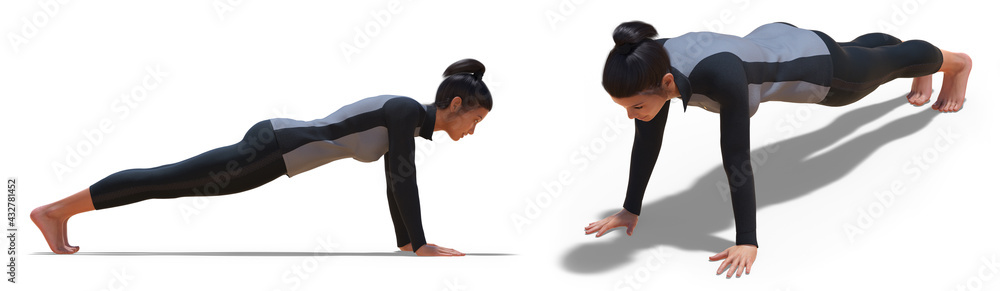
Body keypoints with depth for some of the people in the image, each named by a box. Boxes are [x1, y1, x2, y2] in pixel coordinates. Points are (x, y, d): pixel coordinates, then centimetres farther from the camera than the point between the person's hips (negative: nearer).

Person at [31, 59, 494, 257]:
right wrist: (421, 246, -16)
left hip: (278, 144, 8)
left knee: (175, 183, 14)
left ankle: (61, 214, 23)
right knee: (170, 181, -3)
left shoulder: (405, 118, 11)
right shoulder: (406, 111, -15)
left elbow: (394, 181, 18)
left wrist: (406, 241, 18)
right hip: (272, 150, -8)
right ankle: (53, 210, 4)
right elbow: (404, 180, -20)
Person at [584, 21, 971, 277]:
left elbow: (736, 160, -45)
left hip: (818, 66, -6)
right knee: (861, 49, 37)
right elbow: (648, 139, -18)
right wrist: (630, 210, -15)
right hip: (769, 43, 6)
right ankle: (921, 74, 72)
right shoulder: (652, 67, -30)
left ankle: (955, 61, 62)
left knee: (883, 63, 28)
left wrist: (747, 243, -43)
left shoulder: (719, 74, -49)